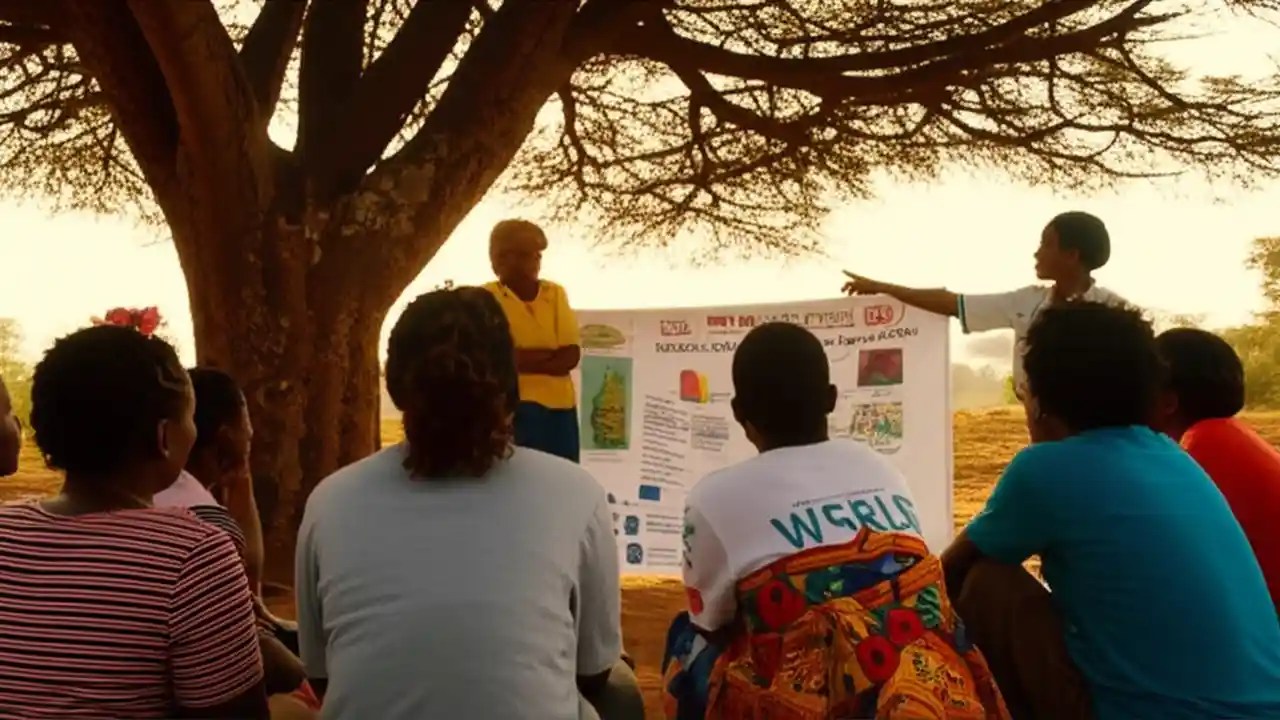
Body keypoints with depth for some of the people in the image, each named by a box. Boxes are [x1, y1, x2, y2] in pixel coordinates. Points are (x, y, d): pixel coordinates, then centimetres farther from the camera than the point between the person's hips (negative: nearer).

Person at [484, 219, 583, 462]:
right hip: (514, 406, -4)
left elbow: (572, 355, -1)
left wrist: (525, 359, -13)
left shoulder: (556, 293, 8)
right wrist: (550, 354, -9)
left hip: (559, 405, 4)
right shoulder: (487, 297, -4)